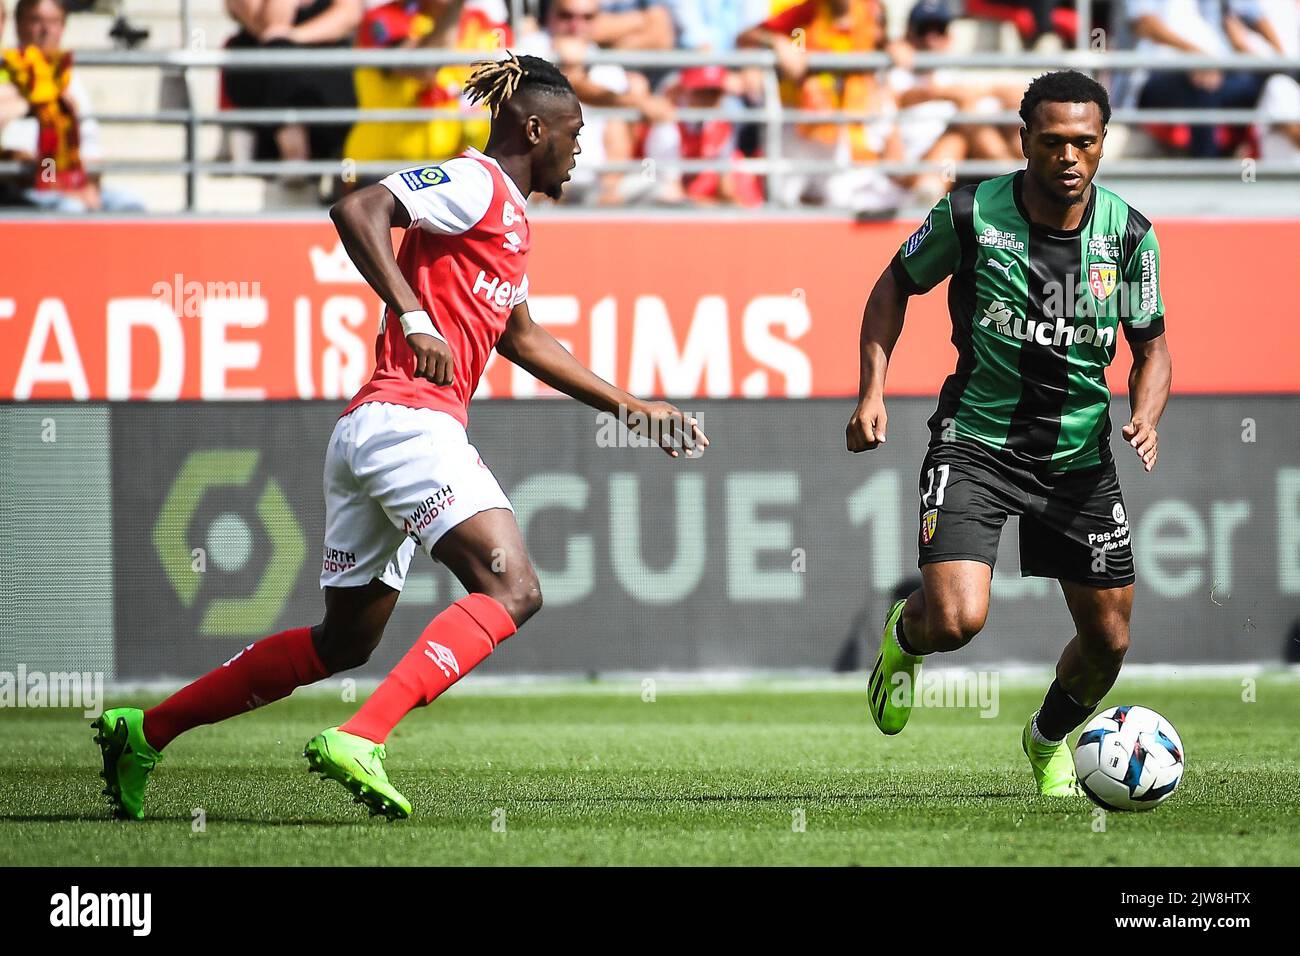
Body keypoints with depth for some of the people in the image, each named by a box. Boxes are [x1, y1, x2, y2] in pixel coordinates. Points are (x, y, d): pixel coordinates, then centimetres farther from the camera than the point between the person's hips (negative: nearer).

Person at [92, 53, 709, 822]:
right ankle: (360, 741, -35)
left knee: (344, 642, 16)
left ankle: (143, 732, 20)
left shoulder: (509, 214, 24)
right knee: (512, 590, -21)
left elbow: (521, 337, 36)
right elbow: (358, 210, -19)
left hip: (366, 436, 10)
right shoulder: (475, 183, -6)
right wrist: (414, 316, -24)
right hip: (410, 420, -10)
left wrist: (627, 405, 37)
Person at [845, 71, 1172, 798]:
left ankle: (1050, 740, 41)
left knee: (1109, 642, 7)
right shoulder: (971, 214, -12)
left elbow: (1151, 346, 6)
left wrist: (1146, 418, -14)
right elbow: (896, 284, 5)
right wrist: (873, 391, -5)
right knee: (957, 620, -23)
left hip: (1081, 455, 3)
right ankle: (904, 636, 17)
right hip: (977, 439, -3)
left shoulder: (1130, 234, -6)